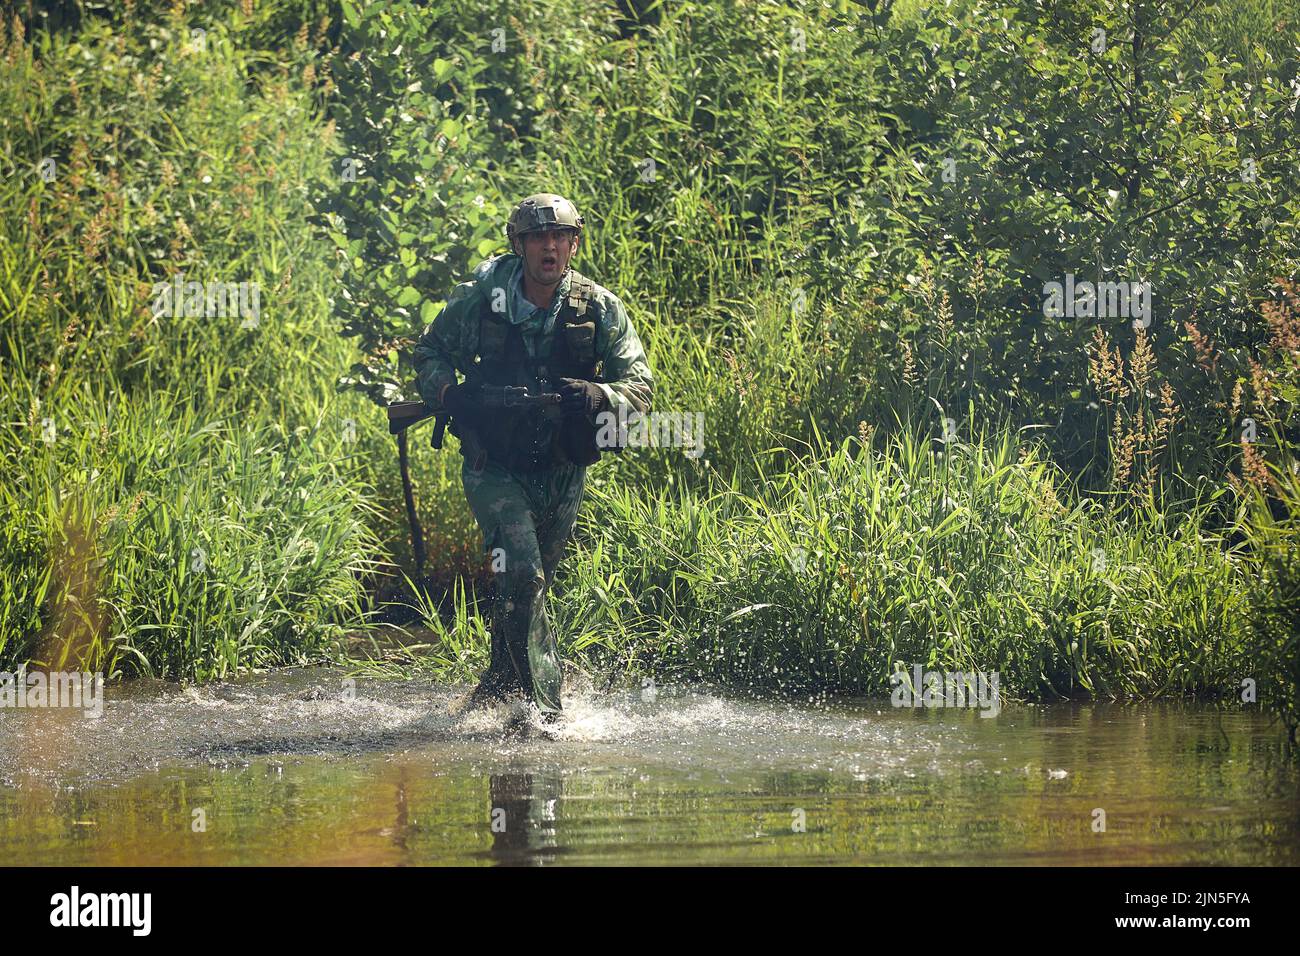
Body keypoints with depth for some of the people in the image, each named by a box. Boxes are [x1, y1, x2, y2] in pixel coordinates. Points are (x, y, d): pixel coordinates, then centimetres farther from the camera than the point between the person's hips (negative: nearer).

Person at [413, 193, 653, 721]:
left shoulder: (599, 309, -7)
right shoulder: (478, 300, -9)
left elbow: (639, 382, -8)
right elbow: (428, 350, 8)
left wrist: (597, 396, -29)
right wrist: (446, 391, -13)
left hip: (562, 472, 3)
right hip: (494, 464, -2)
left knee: (531, 585, 14)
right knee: (520, 573, -21)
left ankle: (499, 686, 36)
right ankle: (543, 705, -19)